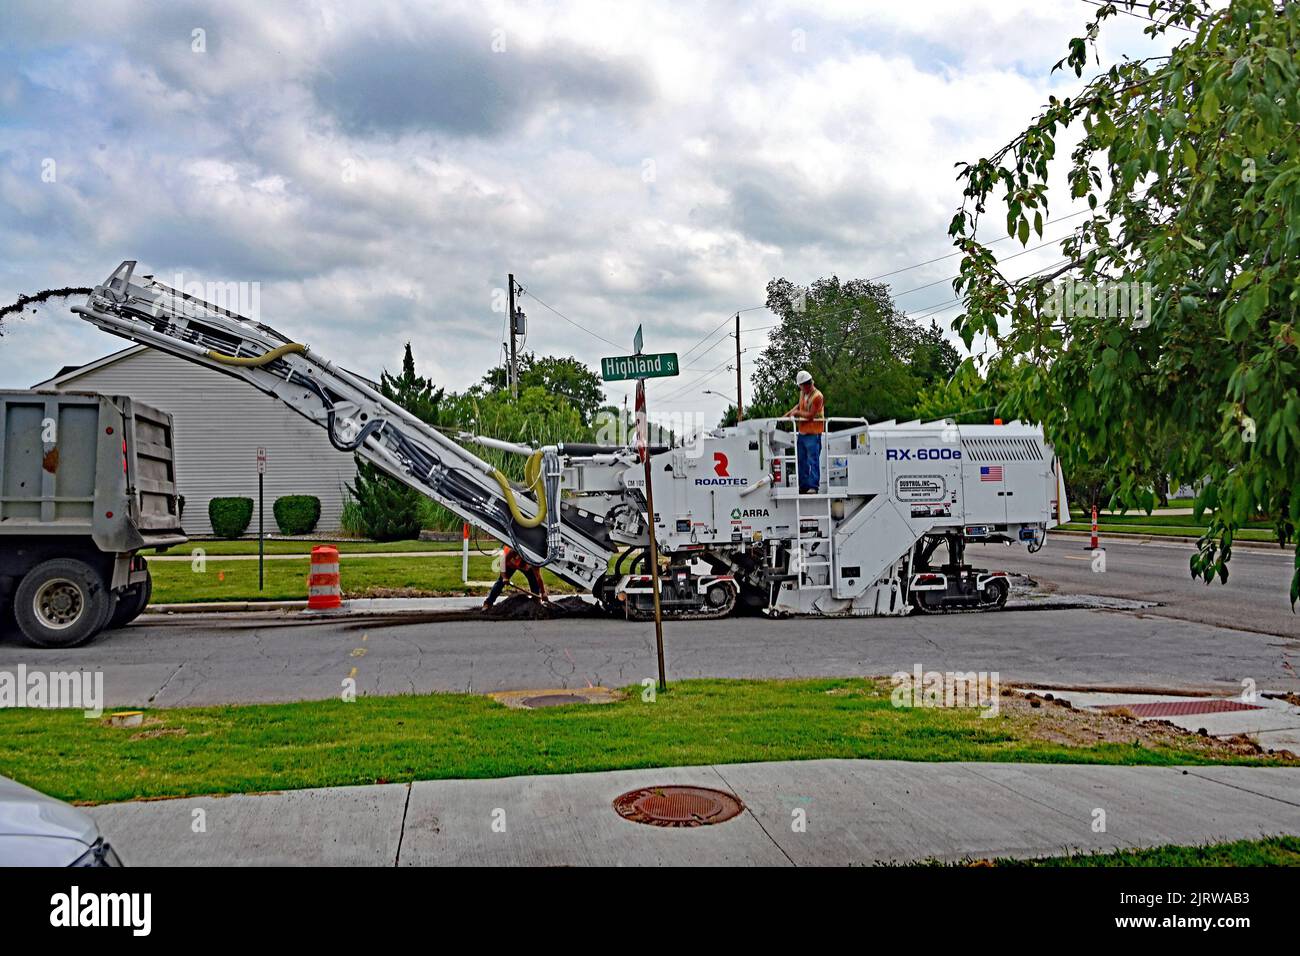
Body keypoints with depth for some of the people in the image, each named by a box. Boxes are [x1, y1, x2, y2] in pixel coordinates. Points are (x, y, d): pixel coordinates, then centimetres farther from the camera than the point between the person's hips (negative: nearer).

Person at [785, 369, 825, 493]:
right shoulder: (803, 393, 11)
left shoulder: (817, 396, -15)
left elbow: (810, 415, -17)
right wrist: (790, 412, 14)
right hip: (802, 433, 9)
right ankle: (803, 486, 20)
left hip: (813, 434, -9)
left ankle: (813, 487, -5)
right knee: (802, 461, 12)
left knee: (813, 461, -7)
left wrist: (797, 412, -7)